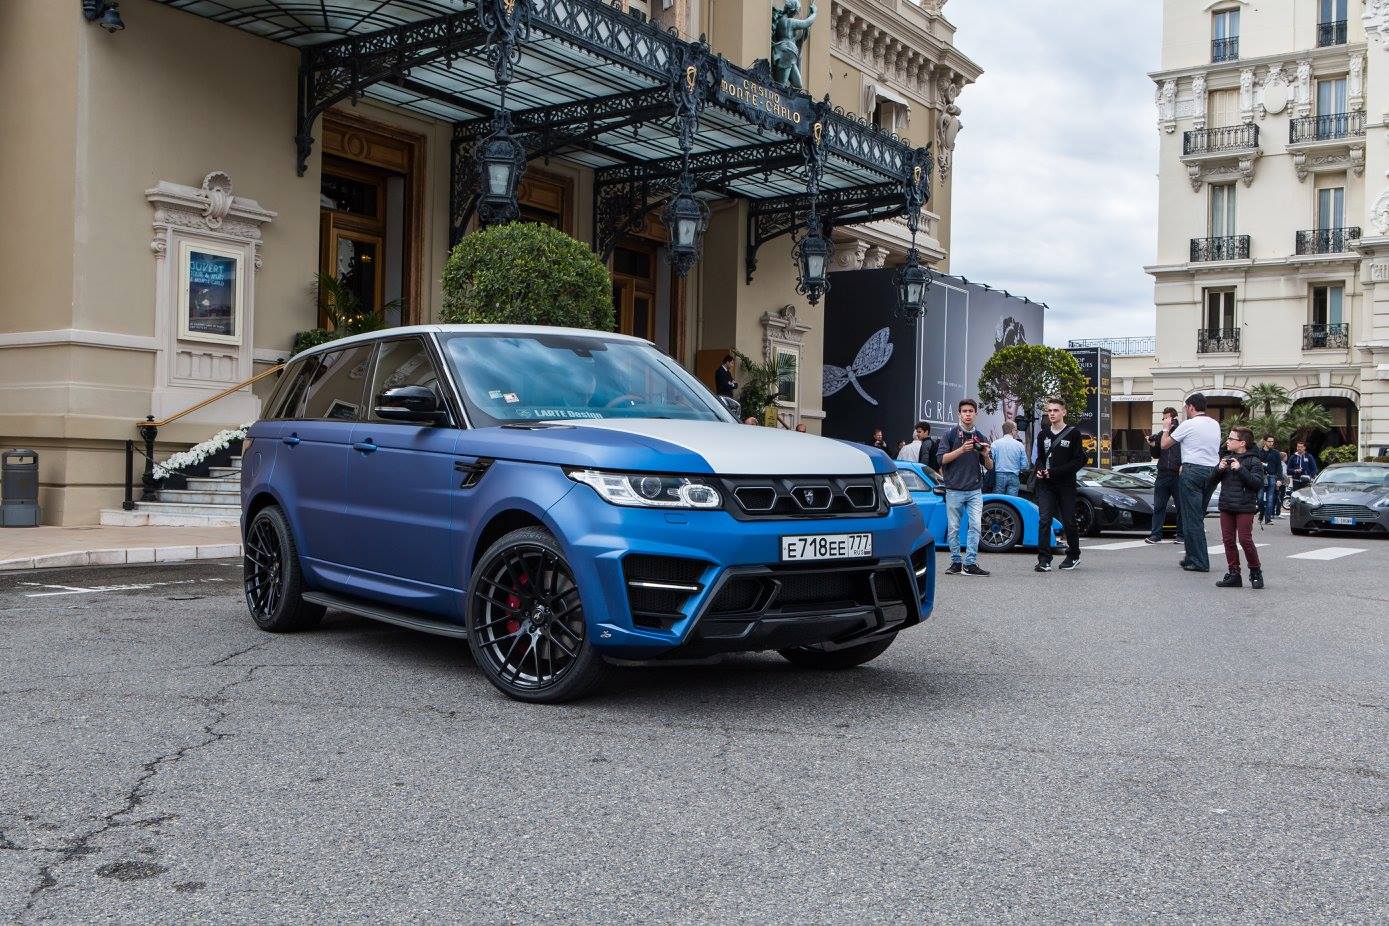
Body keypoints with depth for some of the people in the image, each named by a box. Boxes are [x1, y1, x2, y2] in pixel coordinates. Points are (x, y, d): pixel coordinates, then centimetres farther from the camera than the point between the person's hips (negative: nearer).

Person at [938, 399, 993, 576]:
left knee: (975, 526, -8)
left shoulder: (980, 437, 12)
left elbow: (989, 467, 13)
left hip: (975, 490, 2)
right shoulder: (951, 434, 3)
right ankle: (956, 562, 12)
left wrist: (986, 455, -8)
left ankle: (970, 563, -6)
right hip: (954, 490, -2)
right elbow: (942, 459, -6)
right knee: (953, 528, 1)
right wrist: (961, 450, -16)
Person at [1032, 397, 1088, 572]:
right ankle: (1044, 560, -10)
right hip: (1045, 485, 3)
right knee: (1044, 520, -8)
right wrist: (1039, 470, -3)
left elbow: (1078, 461, -7)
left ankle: (1073, 556, 24)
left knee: (1069, 521, 6)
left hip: (1066, 485, -3)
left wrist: (1055, 472, -15)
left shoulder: (1073, 433, -2)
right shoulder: (1043, 434, 12)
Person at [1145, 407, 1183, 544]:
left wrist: (1183, 465, -19)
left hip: (1178, 475, -4)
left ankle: (1181, 534, 10)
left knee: (1180, 506, 3)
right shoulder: (1160, 434, 15)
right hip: (1163, 475, 4)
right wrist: (1152, 446, 2)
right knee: (1158, 506, 2)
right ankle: (1156, 534, 4)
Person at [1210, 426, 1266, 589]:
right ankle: (1233, 573, 11)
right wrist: (1219, 469, -6)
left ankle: (1255, 572, 7)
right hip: (1226, 506, 6)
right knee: (1228, 540, 5)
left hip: (1245, 507, -6)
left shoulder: (1253, 461, -5)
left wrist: (1240, 469, -21)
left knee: (1245, 540, -9)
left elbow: (1258, 483, -17)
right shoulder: (1226, 458, 13)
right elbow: (1212, 480, 13)